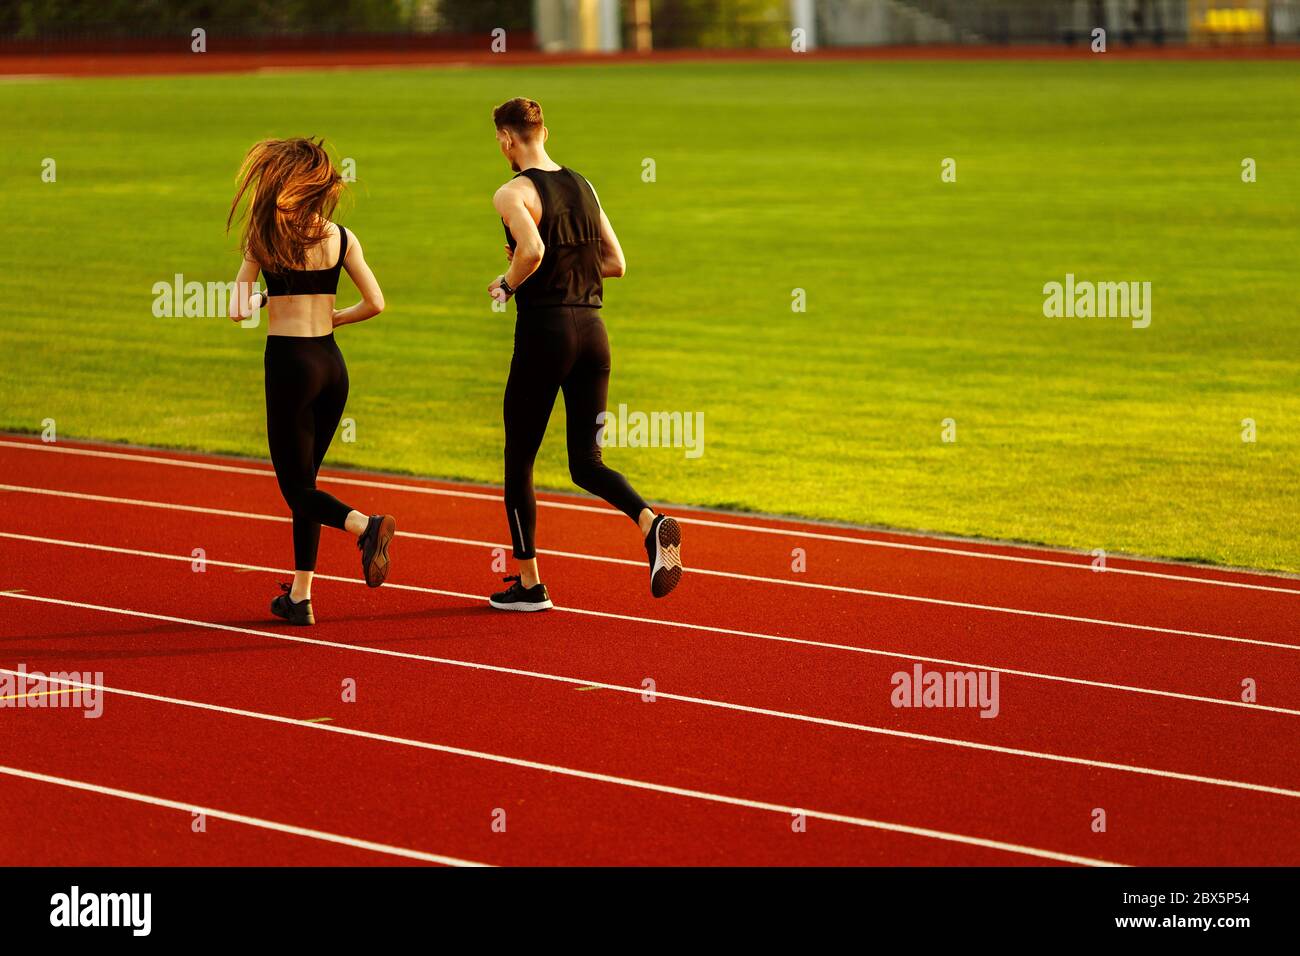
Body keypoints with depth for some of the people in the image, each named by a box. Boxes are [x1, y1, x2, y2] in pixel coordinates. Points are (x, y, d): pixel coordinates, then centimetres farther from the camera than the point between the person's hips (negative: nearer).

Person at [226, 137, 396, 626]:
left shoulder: (264, 239, -7)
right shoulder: (341, 237, 3)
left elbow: (238, 310, -8)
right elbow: (374, 303, -2)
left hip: (290, 362, -5)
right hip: (331, 362, 5)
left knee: (297, 487, 1)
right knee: (305, 479, 16)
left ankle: (366, 525, -27)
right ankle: (300, 597, 14)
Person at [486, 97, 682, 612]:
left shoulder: (514, 193, -9)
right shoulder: (582, 186, 13)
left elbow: (532, 249, -27)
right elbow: (616, 263, 15)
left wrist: (509, 282, -9)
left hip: (544, 329, -6)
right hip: (592, 329, 6)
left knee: (519, 460, 9)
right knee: (586, 462, 10)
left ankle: (529, 584, 12)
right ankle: (651, 522, -19)